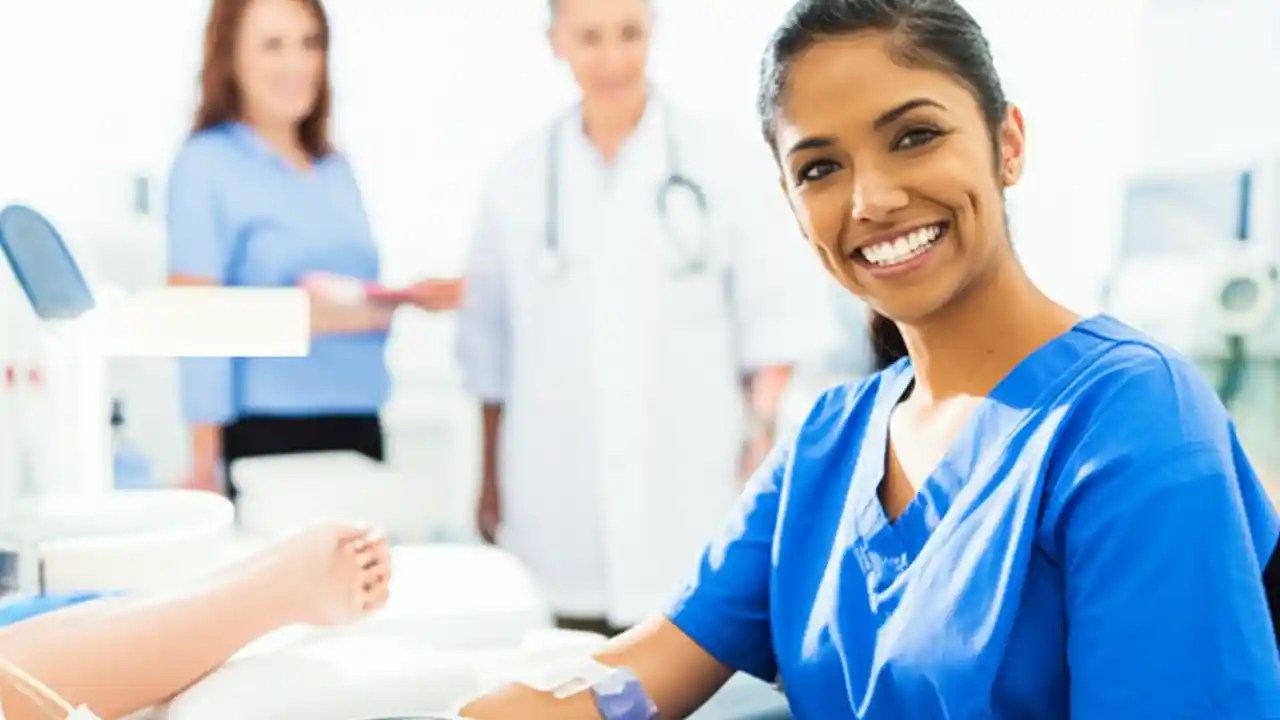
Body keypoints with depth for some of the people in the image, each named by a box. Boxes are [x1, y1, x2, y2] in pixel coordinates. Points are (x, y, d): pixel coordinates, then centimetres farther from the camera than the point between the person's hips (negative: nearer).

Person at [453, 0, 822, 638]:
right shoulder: (519, 180, 6)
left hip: (689, 499, -1)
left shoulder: (718, 168, 2)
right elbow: (491, 352, 10)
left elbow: (770, 329, 4)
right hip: (560, 509, 1)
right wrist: (492, 480, 11)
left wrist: (762, 447, -4)